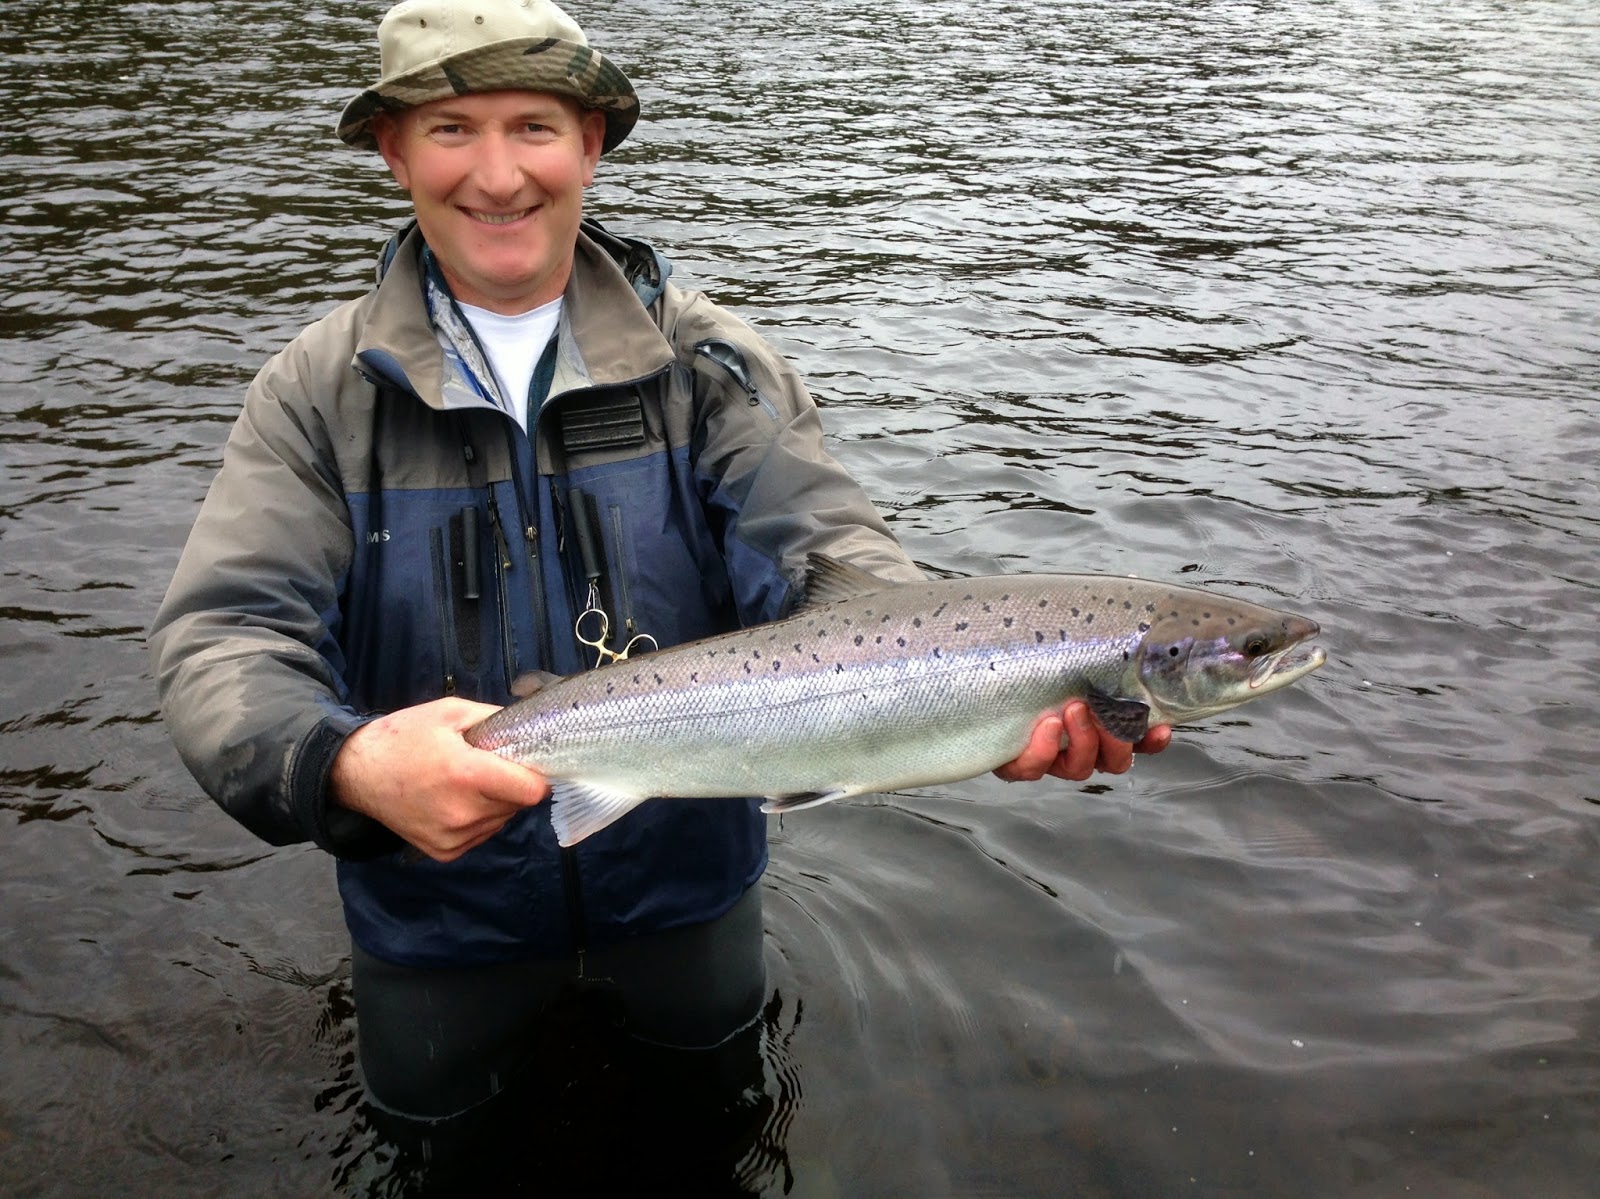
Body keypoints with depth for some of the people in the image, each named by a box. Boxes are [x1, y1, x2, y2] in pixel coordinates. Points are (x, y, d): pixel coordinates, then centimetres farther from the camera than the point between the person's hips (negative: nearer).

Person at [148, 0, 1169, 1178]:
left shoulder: (706, 363, -13)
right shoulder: (320, 393, -14)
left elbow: (825, 556, -24)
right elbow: (223, 637, -22)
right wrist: (346, 761, -46)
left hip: (680, 872, 1)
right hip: (439, 897, 0)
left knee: (707, 1034, 24)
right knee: (430, 1102, 21)